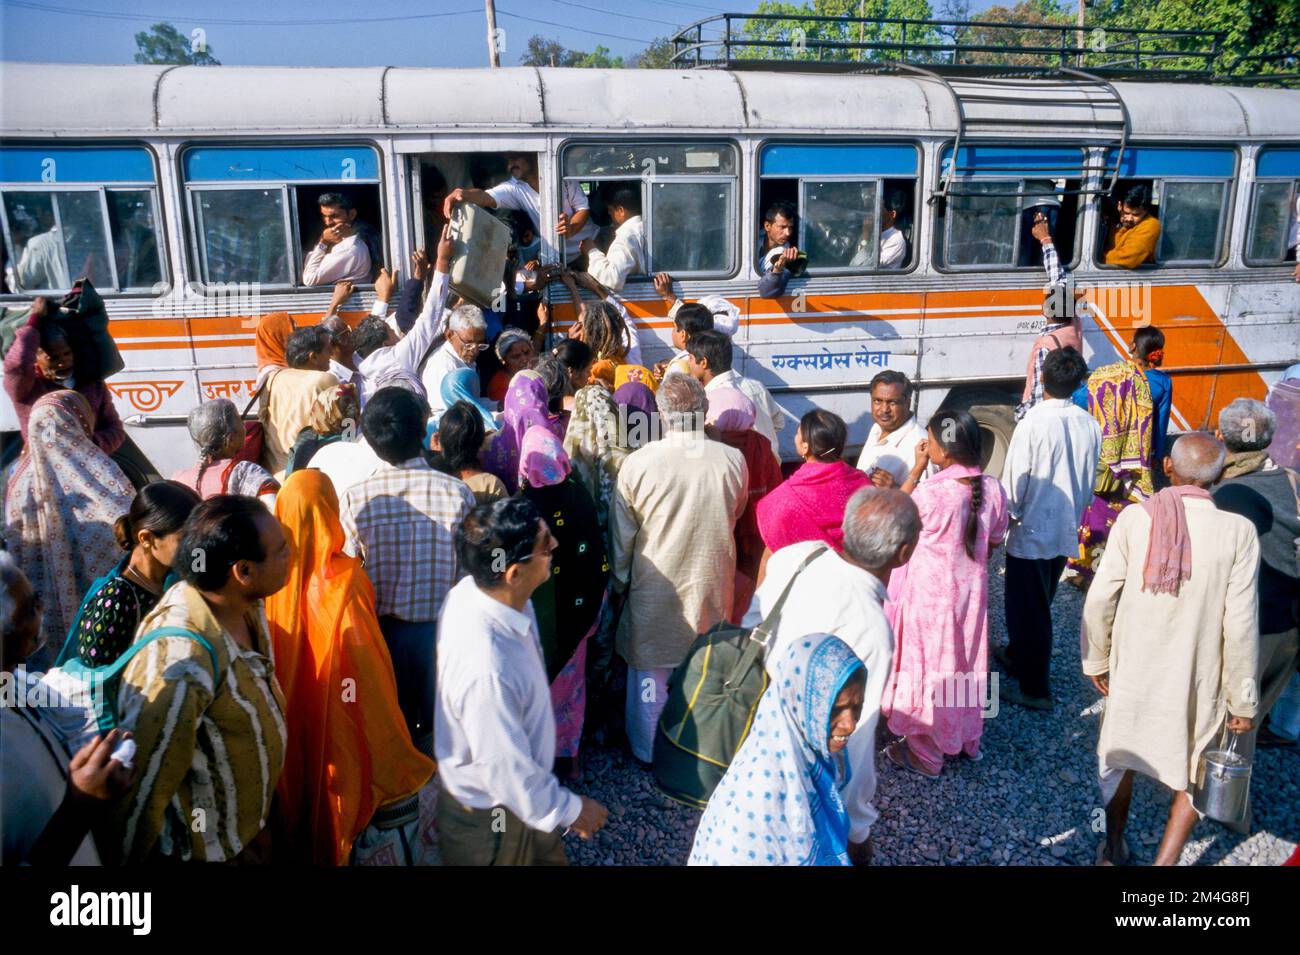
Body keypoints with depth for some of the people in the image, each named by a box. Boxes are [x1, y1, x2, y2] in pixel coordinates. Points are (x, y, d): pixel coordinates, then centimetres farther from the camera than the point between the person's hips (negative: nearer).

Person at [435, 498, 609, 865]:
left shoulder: (472, 589, -17)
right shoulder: (487, 670, -43)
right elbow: (507, 772, -29)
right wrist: (570, 810, -12)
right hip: (488, 817, -7)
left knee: (548, 855, 29)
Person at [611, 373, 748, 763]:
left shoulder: (637, 463, -17)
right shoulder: (733, 460, -12)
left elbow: (622, 536, -6)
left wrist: (619, 585, 10)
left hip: (653, 588, -1)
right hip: (712, 584, 2)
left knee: (650, 672, 17)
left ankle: (648, 750, 35)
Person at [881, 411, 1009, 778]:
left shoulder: (930, 493, -27)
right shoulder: (992, 489, -8)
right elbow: (993, 542, 5)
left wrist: (917, 468, -7)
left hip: (930, 594, -6)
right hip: (971, 590, 6)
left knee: (928, 668, 10)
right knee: (966, 664, 22)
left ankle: (926, 753, 24)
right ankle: (966, 738, 41)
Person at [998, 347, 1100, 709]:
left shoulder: (1033, 423, -21)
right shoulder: (1089, 425, -3)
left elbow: (1015, 481, -15)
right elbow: (1089, 483, 7)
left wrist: (1009, 515, 2)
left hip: (1031, 532, -6)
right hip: (1066, 531, 6)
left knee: (1028, 610, 7)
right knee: (1039, 605, 23)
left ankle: (1035, 689, 16)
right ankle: (1018, 657, 43)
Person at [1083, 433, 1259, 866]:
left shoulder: (1135, 517, -13)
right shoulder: (1238, 530, -16)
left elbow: (1100, 598, -10)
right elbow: (1240, 625, -13)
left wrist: (1096, 660, 6)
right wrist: (1243, 699, -1)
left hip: (1133, 668, 1)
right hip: (1196, 679, -1)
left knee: (1120, 757, 24)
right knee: (1195, 774, 22)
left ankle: (1113, 850, 39)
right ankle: (1165, 861, 19)